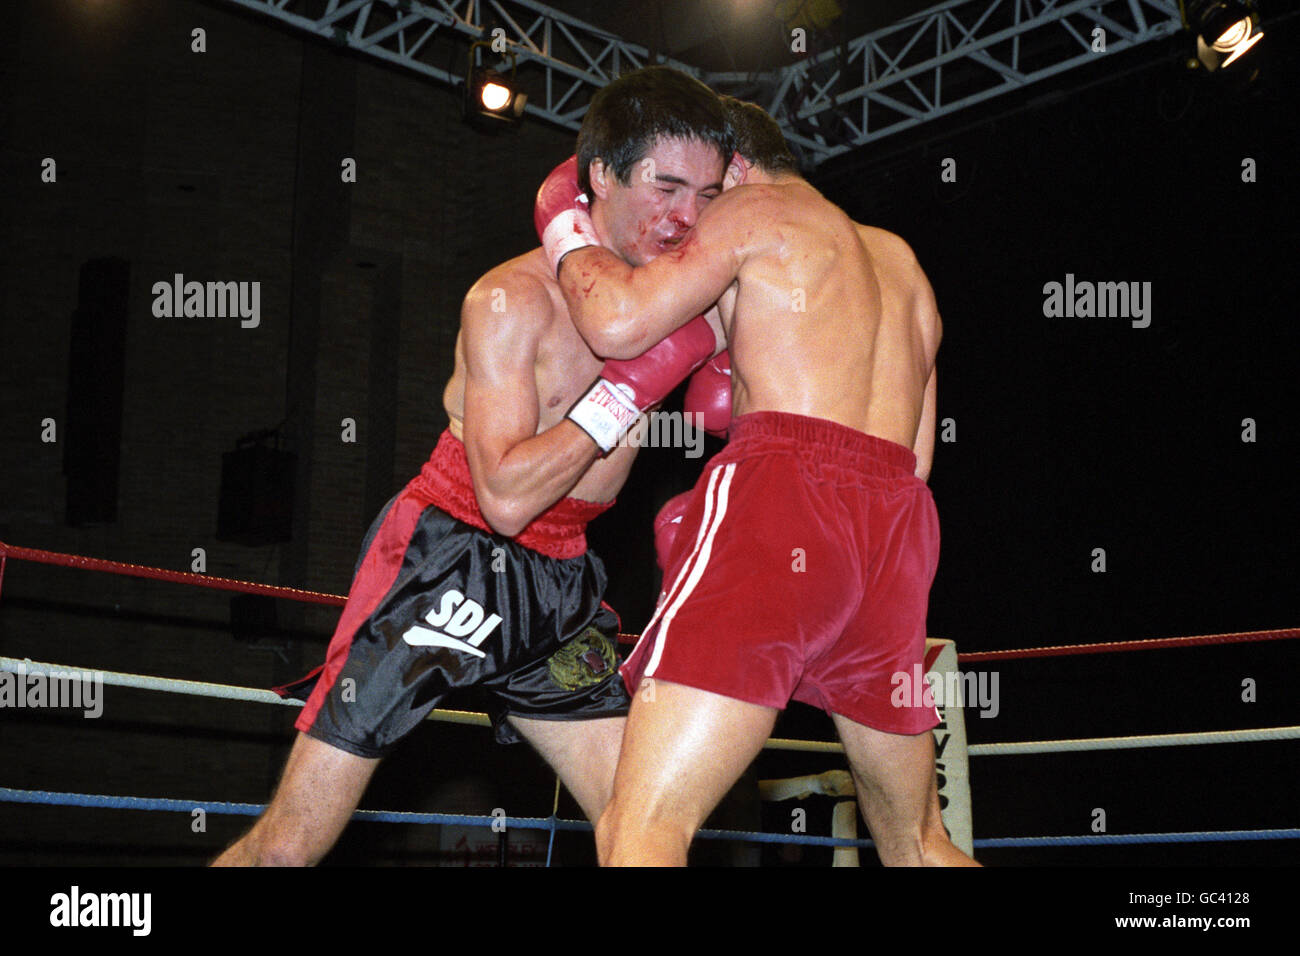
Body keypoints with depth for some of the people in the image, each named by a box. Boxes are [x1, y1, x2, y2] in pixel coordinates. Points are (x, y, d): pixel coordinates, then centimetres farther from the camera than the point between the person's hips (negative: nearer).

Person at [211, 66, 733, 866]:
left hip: (557, 580, 6)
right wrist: (630, 384, -22)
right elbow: (506, 497, -21)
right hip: (444, 564, -6)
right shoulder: (513, 299, -15)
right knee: (289, 844, -3)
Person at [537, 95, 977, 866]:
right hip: (897, 520, 8)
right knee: (918, 845, 20)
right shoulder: (902, 263, 31)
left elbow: (619, 322, -5)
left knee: (641, 828, -15)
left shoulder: (755, 210, 10)